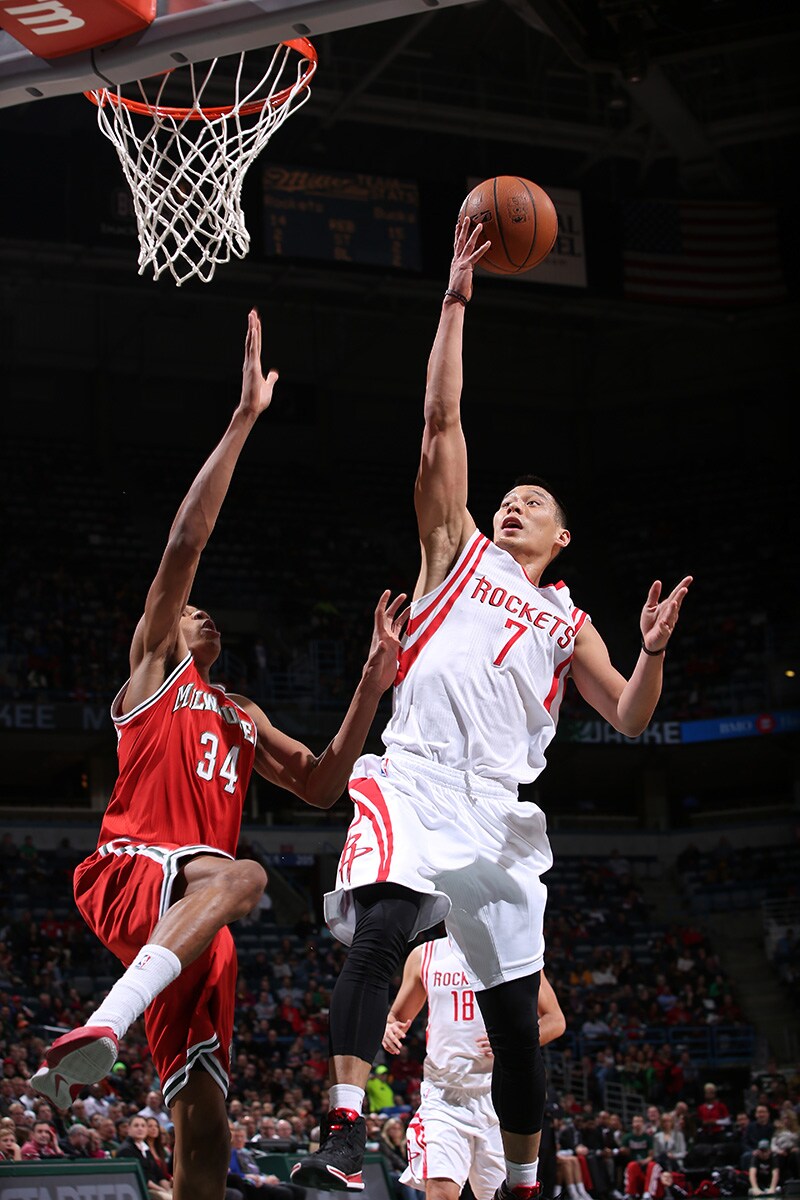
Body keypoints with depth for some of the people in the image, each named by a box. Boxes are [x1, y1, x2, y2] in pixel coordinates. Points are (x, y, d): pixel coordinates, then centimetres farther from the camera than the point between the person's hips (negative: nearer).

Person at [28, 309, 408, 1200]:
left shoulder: (241, 718, 34)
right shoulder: (153, 667, 15)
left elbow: (320, 787, 23)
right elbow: (185, 543, 2)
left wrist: (372, 683, 13)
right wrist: (243, 420, -3)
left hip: (190, 912, 6)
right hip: (130, 868, -6)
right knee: (241, 875, -40)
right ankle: (99, 1034, -52)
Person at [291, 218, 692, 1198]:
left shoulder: (568, 622, 23)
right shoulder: (458, 552, 17)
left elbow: (627, 720, 16)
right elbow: (441, 425, 10)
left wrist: (653, 650, -3)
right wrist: (456, 301, 5)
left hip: (496, 812, 3)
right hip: (412, 780, -3)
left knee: (515, 1014, 5)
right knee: (381, 929, -31)